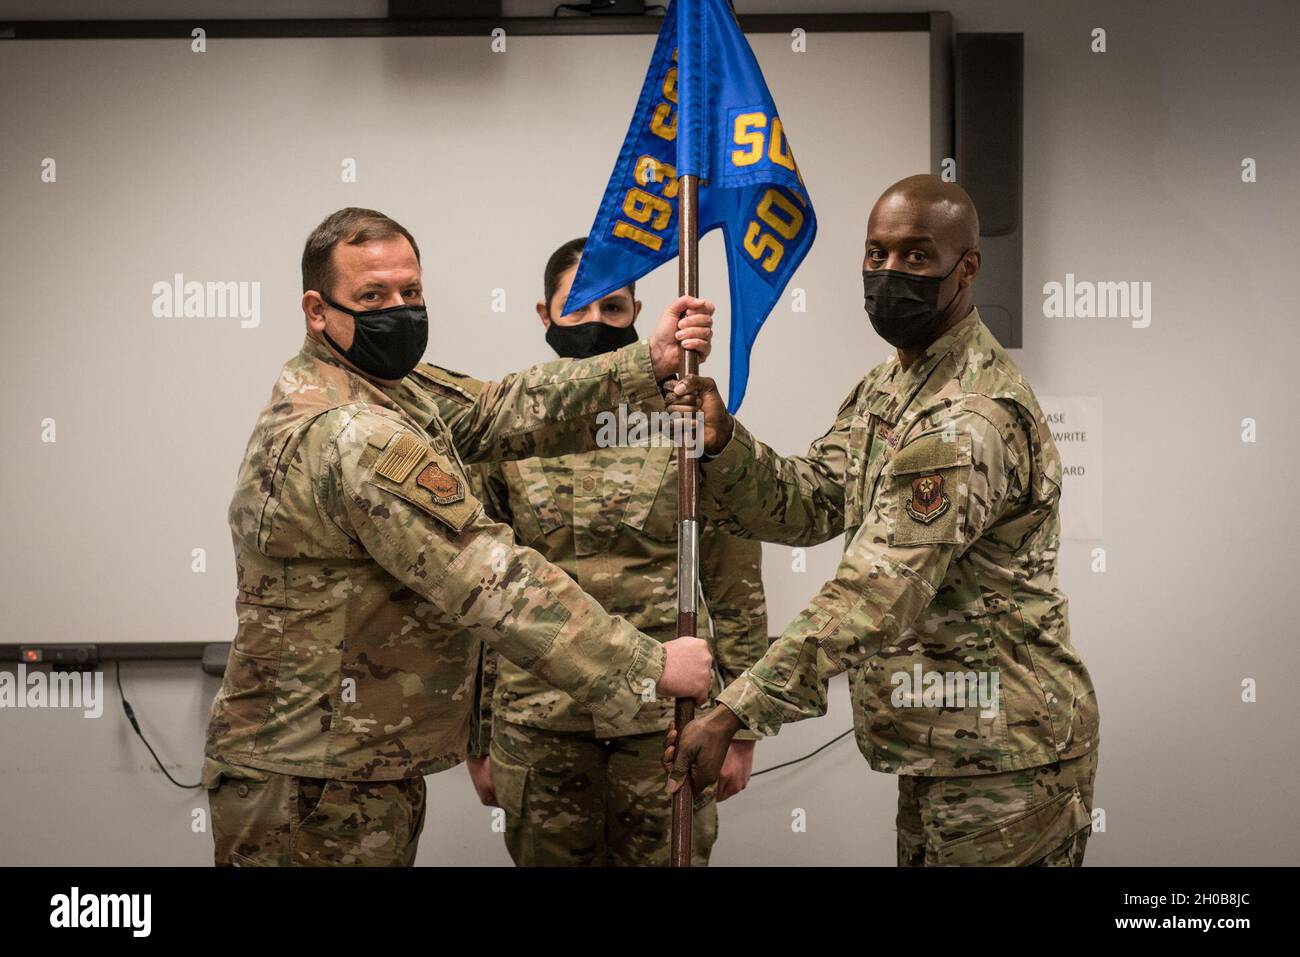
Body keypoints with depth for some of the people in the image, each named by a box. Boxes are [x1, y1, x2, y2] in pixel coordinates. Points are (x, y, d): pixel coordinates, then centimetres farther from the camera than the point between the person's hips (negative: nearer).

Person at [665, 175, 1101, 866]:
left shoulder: (973, 416, -23)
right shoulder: (885, 388, 12)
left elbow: (875, 595, -29)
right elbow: (807, 502, 6)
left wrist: (734, 714, -30)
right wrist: (723, 444, -14)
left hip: (1004, 757, -9)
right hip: (939, 748, 10)